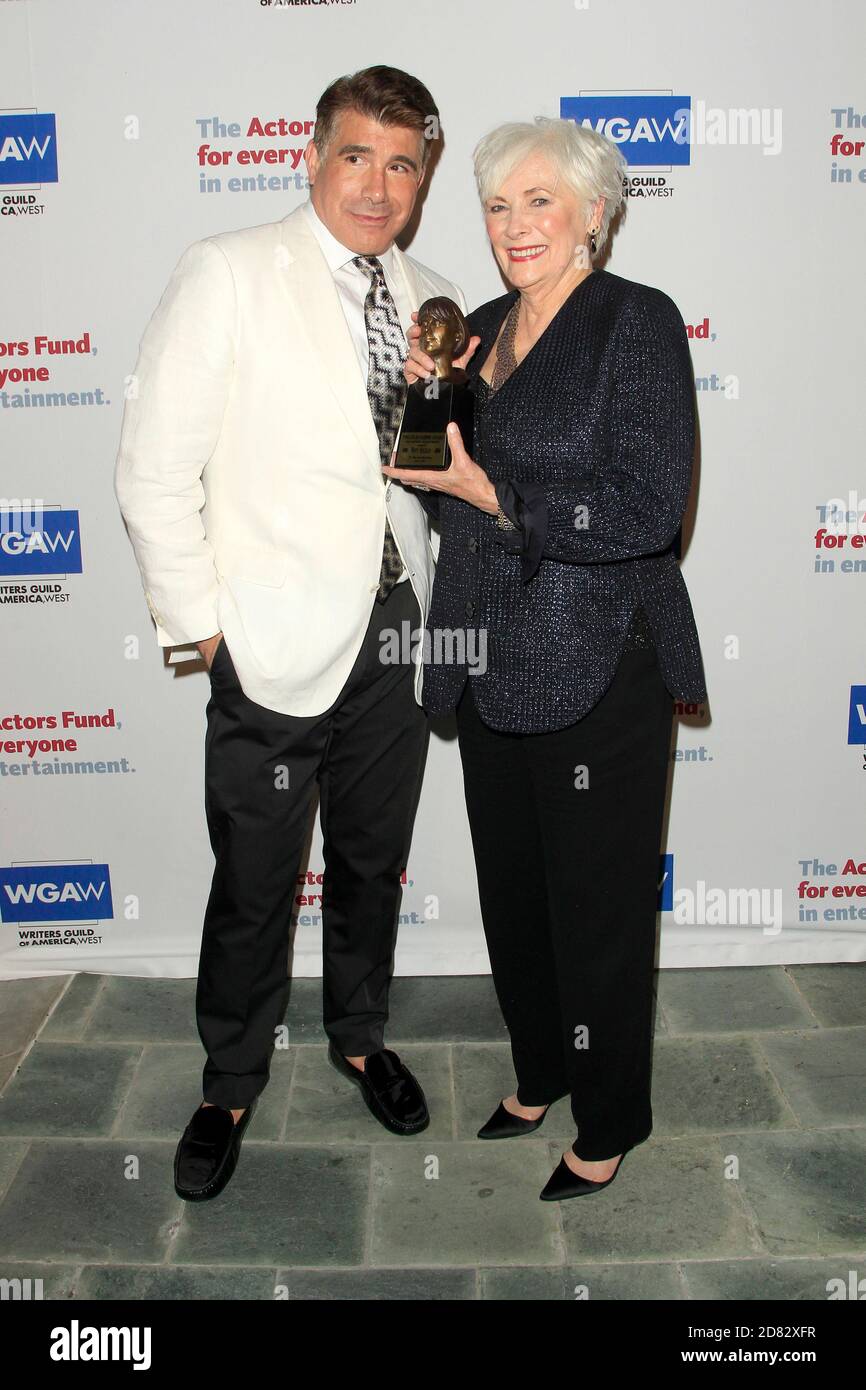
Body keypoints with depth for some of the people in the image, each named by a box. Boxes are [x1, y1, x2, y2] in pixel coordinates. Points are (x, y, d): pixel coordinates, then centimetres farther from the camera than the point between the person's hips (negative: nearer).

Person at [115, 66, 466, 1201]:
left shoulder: (431, 300, 9)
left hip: (399, 630, 5)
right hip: (275, 641, -4)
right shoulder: (228, 274, -6)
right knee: (253, 883, 7)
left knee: (374, 859, 18)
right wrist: (200, 624, -10)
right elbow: (154, 468, -9)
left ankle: (359, 1037, 42)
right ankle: (232, 1085, 31)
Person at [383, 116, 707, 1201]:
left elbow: (650, 511, -17)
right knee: (510, 889, 19)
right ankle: (540, 1070, 42)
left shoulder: (637, 321, -10)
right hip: (492, 663, 7)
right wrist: (423, 394, -3)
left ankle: (609, 1121, 29)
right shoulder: (481, 329, 11)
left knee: (598, 899, 7)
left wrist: (499, 499, -18)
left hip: (598, 670, -7)